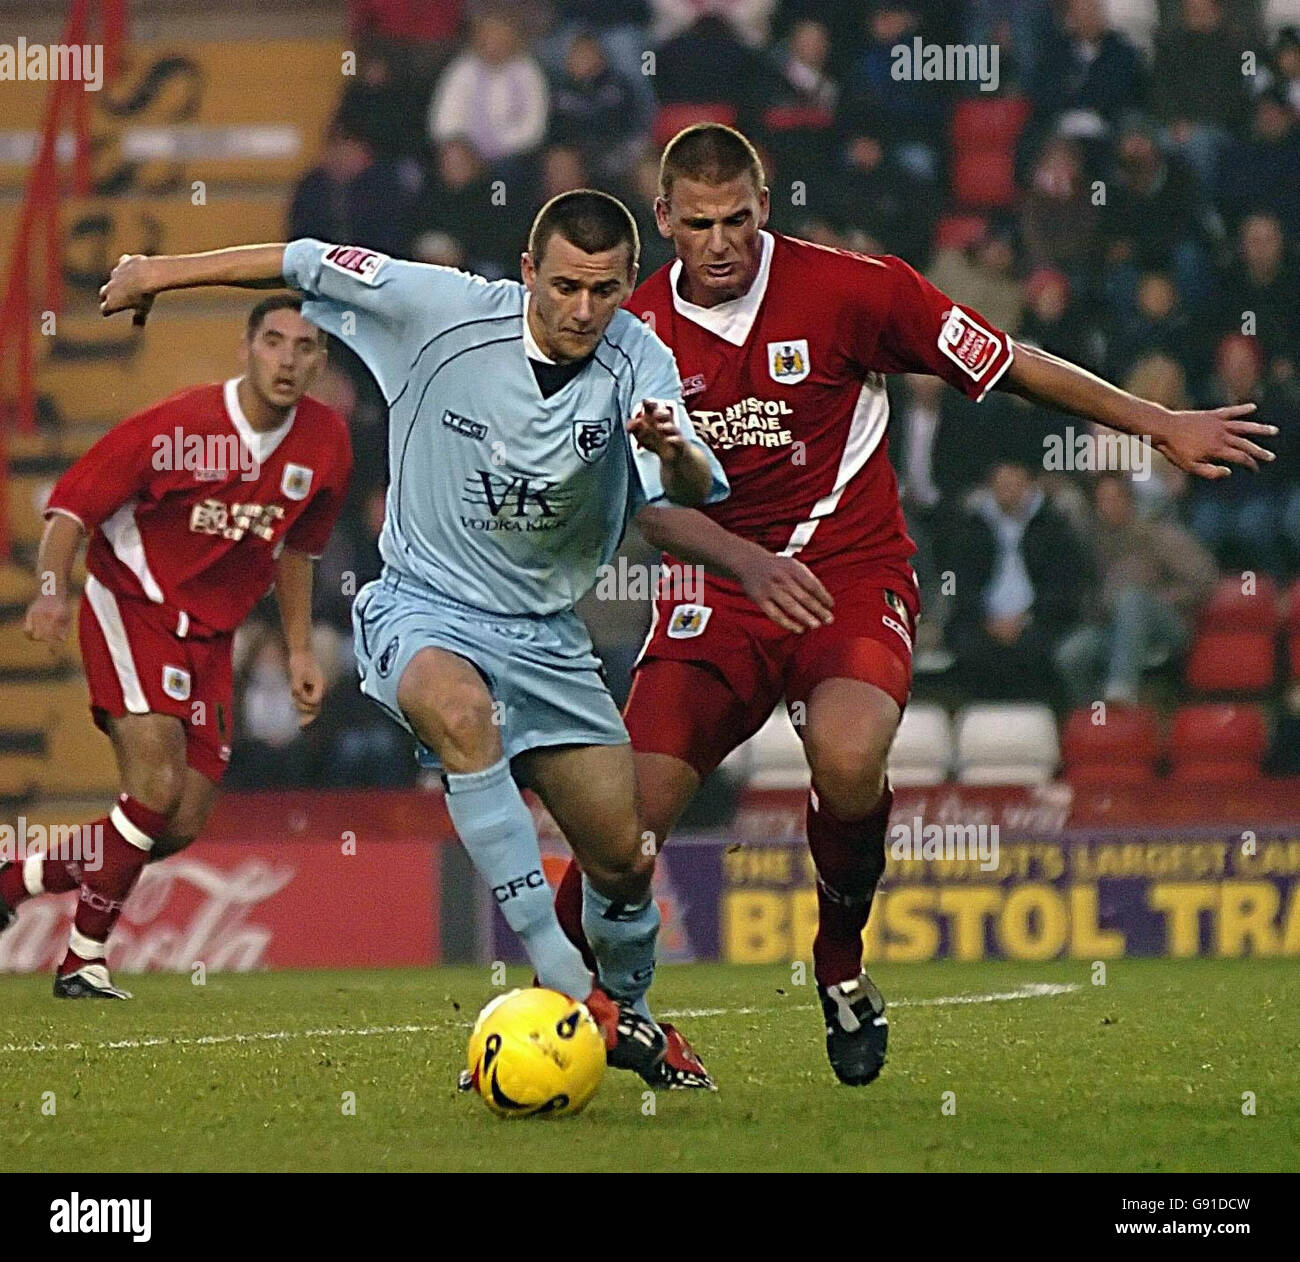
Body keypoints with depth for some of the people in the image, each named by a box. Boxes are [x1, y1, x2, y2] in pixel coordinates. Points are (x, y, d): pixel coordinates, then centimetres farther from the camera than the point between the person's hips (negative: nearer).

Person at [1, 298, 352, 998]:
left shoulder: (325, 442, -1)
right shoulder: (174, 427, -18)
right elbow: (71, 506, -15)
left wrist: (299, 650, 15)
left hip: (209, 637, 6)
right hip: (131, 606, -6)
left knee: (180, 827, 0)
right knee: (156, 788, -23)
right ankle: (85, 959, -8)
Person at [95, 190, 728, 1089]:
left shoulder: (640, 363, -11)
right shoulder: (442, 309, -15)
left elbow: (699, 495, -25)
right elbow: (307, 265, -2)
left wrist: (676, 453, -49)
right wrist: (163, 271, 6)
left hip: (545, 633, 3)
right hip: (424, 609, -3)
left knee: (625, 861, 0)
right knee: (459, 710, -38)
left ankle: (626, 1013, 35)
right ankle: (565, 987, -40)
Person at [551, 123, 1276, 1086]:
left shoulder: (848, 290, -8)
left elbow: (1004, 365, 2)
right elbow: (647, 501, -7)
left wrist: (1160, 425, 6)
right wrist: (748, 563, -26)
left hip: (854, 577, -2)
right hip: (717, 593, 2)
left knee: (847, 756, -33)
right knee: (630, 813, -16)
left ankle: (842, 965, -6)